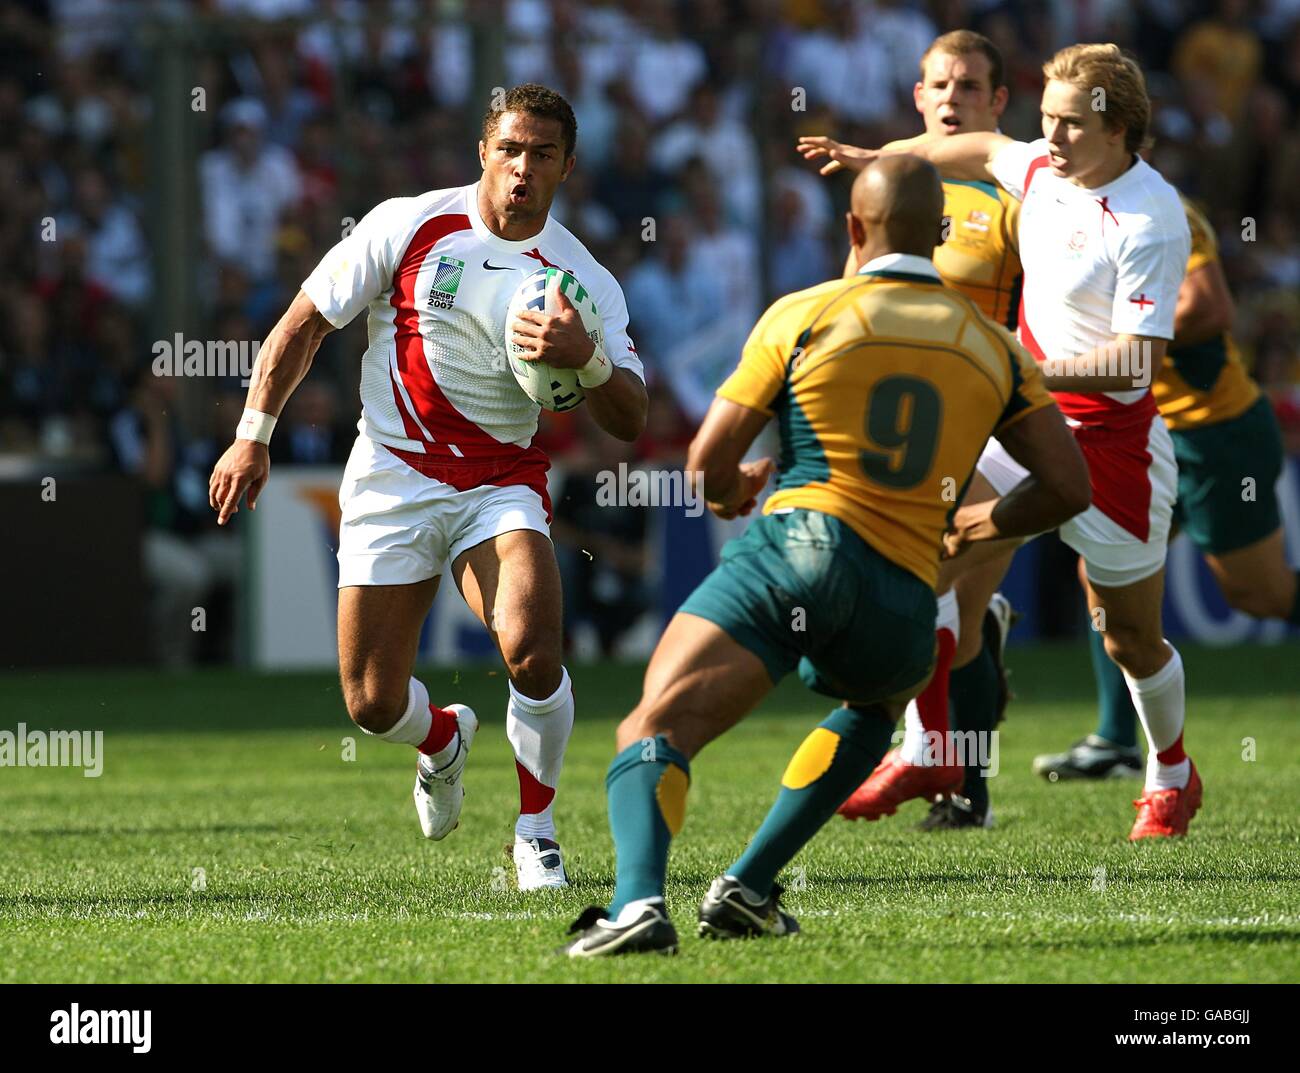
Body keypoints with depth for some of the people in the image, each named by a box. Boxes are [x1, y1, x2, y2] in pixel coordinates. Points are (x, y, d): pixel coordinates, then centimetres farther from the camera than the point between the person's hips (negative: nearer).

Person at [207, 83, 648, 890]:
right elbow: (305, 323, 3)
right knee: (374, 703, -4)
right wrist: (255, 436, -2)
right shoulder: (408, 226, -7)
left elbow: (629, 422, -9)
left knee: (533, 652, -27)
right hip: (392, 481, 0)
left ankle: (537, 831, -3)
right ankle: (444, 740, 35)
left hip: (503, 484, 0)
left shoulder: (584, 280, -4)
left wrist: (586, 361, -29)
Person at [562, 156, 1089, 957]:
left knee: (655, 732, -9)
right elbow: (1068, 485, 15)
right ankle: (749, 886, 23)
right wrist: (978, 527, 32)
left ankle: (639, 900, -40)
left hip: (798, 546, -3)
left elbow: (707, 464, 7)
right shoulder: (993, 347, 17)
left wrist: (733, 492, 32)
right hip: (901, 601, 4)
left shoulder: (803, 315, 8)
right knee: (878, 700, 36)